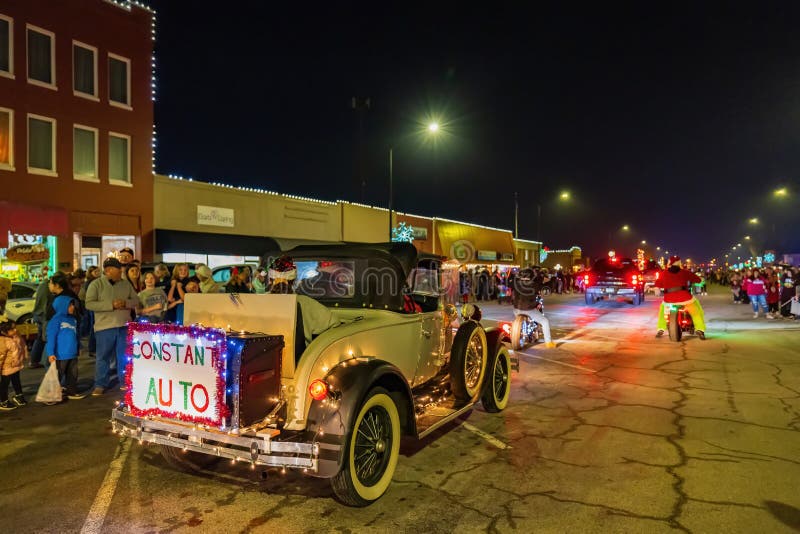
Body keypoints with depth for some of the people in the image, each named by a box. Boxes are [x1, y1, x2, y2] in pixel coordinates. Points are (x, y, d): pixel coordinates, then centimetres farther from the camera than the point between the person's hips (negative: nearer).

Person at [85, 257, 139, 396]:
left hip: (124, 326, 3)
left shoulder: (126, 284, 9)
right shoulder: (96, 284, -3)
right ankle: (100, 385, 15)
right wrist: (111, 305, -20)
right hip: (105, 326, -3)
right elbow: (89, 304, -12)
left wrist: (125, 303, -12)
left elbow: (136, 300, 11)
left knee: (124, 356, 9)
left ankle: (124, 382, 20)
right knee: (103, 357, 4)